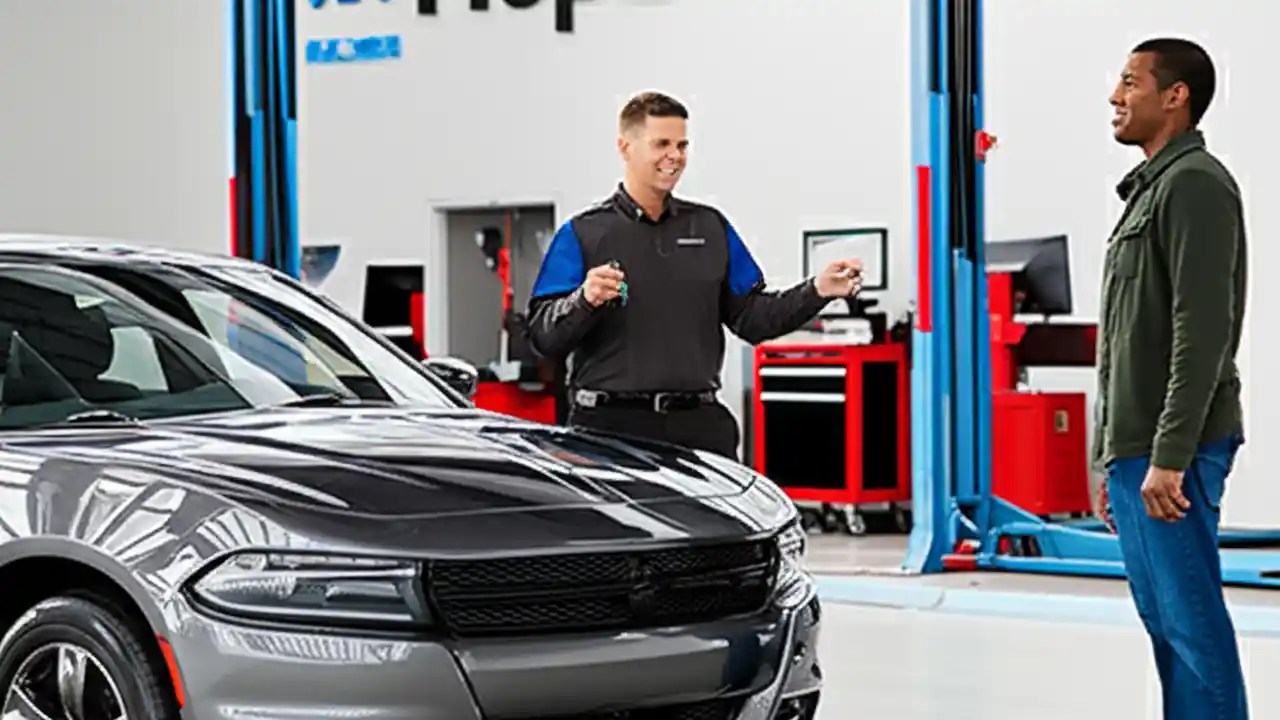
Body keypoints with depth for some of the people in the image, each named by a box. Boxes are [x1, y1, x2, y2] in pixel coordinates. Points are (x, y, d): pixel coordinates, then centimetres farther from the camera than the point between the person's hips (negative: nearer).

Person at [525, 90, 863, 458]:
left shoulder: (711, 227, 15)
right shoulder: (582, 234, 2)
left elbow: (751, 317, 14)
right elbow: (543, 337, -5)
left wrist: (816, 291, 1)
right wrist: (585, 300, -24)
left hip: (699, 424, 3)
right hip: (611, 424, -3)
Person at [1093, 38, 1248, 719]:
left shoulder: (1194, 184, -9)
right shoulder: (1149, 190, 21)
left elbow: (1202, 331, -18)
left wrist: (1169, 457, -22)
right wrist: (1112, 460, 22)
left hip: (1169, 457, -10)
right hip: (1135, 453, 10)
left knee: (1190, 622, -8)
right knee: (1166, 620, 11)